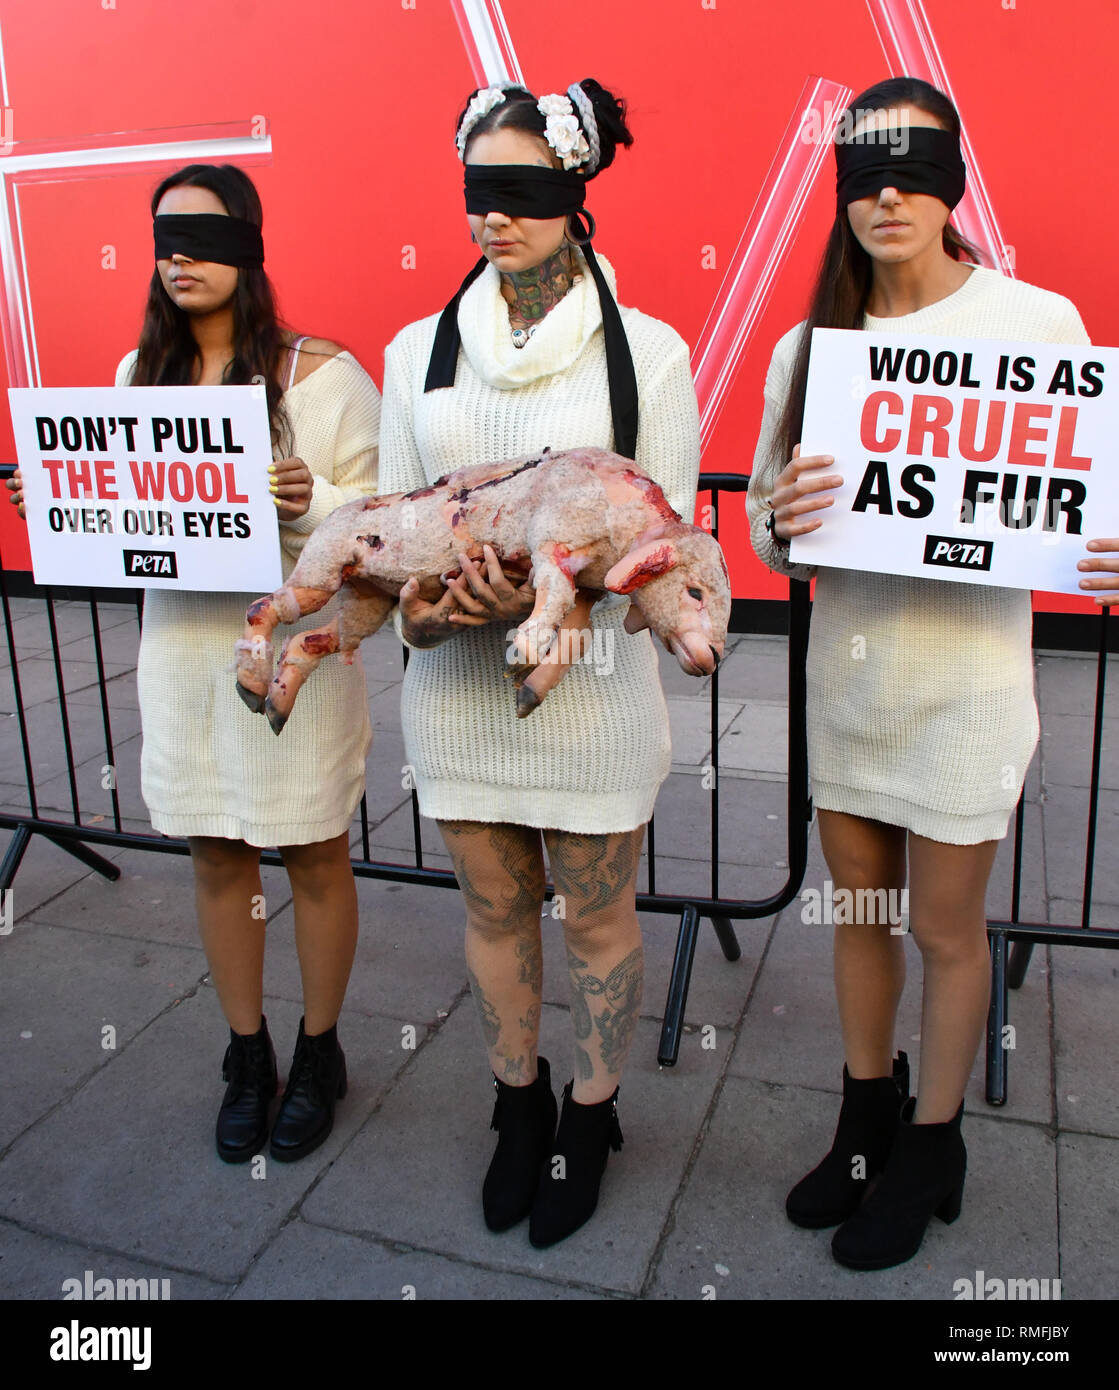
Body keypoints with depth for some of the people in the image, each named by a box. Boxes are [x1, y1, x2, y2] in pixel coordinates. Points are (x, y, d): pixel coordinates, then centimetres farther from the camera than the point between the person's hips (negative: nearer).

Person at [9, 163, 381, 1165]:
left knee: (315, 858, 8)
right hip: (181, 646, 5)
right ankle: (248, 1055, 33)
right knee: (216, 857, 14)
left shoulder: (320, 372, -7)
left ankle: (319, 1053, 30)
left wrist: (311, 503, -26)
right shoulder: (141, 374, 10)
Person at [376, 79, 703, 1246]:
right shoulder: (417, 350, 7)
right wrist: (418, 606, -14)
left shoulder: (645, 351, -3)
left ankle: (589, 1116, 36)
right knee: (493, 908, 17)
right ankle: (518, 1108, 40)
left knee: (597, 914, 12)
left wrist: (554, 599, -23)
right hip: (455, 680, 3)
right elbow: (390, 511, 8)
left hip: (593, 682, -3)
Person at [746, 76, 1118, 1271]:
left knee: (945, 928, 9)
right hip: (845, 668, 4)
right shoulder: (807, 345, 5)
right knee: (859, 908, 17)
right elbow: (770, 531, 7)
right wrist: (782, 522, -17)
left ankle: (930, 1148, 32)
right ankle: (866, 1118, 39)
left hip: (964, 678, -4)